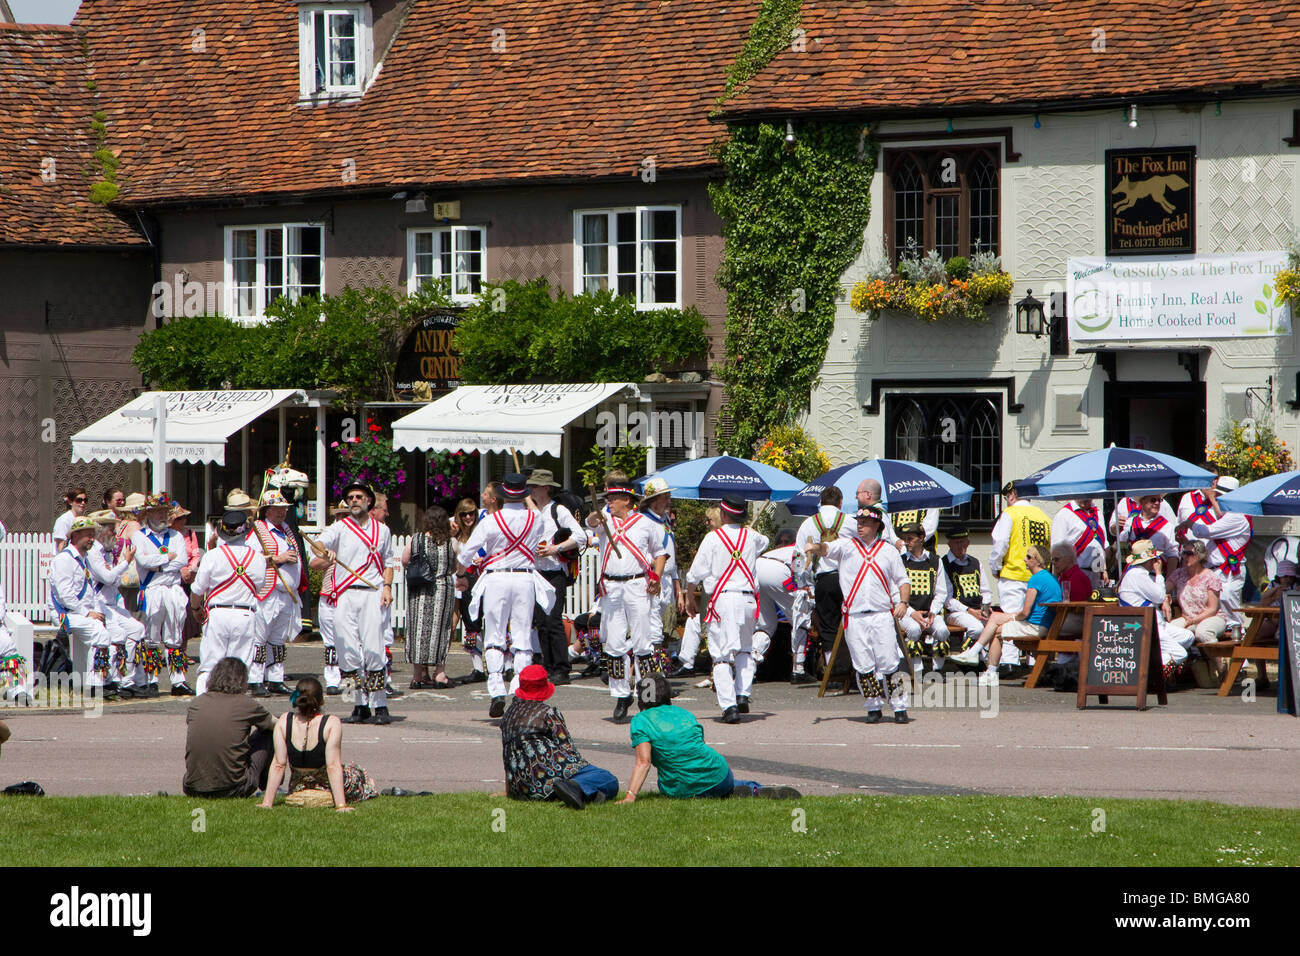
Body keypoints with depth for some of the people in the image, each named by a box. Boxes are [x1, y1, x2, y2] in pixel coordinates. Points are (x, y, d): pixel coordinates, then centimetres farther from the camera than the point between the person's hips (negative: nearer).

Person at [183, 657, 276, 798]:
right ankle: (267, 787, 33)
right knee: (266, 733, 17)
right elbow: (276, 725, 13)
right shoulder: (246, 704, -5)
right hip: (234, 790, -3)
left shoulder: (196, 703, 4)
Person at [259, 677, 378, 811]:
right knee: (357, 773, 29)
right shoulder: (331, 724, -25)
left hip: (296, 790, 3)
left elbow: (278, 765, -15)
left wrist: (267, 803, -11)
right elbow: (333, 766, -26)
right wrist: (341, 806, -25)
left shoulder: (284, 722, -17)